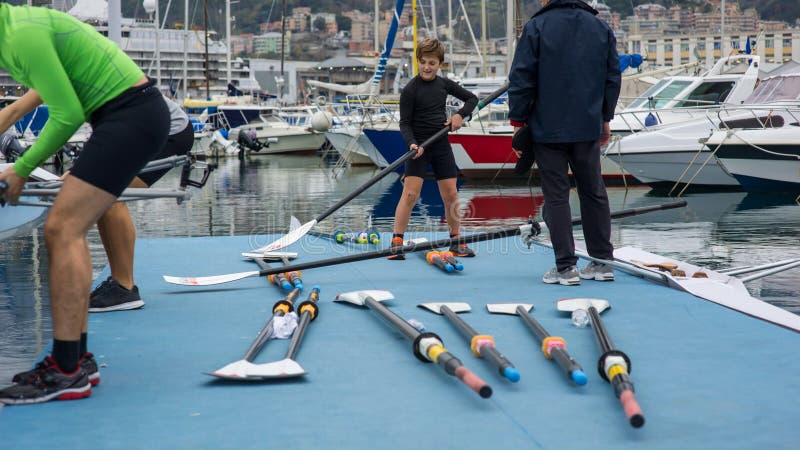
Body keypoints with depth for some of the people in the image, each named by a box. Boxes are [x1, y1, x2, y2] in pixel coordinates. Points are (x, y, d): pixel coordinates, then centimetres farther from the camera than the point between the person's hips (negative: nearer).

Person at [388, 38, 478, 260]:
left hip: (441, 144, 5)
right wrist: (412, 143, -25)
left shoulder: (445, 84, 6)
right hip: (419, 145, -5)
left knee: (451, 195, 5)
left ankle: (456, 241, 16)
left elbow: (472, 98, 17)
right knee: (410, 193, -13)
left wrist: (460, 115, 0)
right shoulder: (410, 90, -9)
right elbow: (404, 123, -9)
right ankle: (397, 243, -9)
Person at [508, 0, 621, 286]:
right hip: (588, 128, 4)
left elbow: (521, 78, -9)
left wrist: (517, 120, 0)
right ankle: (602, 262, 18)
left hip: (547, 129, -4)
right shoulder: (601, 28, 7)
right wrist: (605, 118, 22)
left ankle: (566, 267, 1)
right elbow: (612, 77, 13)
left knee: (556, 195, 1)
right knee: (593, 192, 13)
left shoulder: (536, 27, -8)